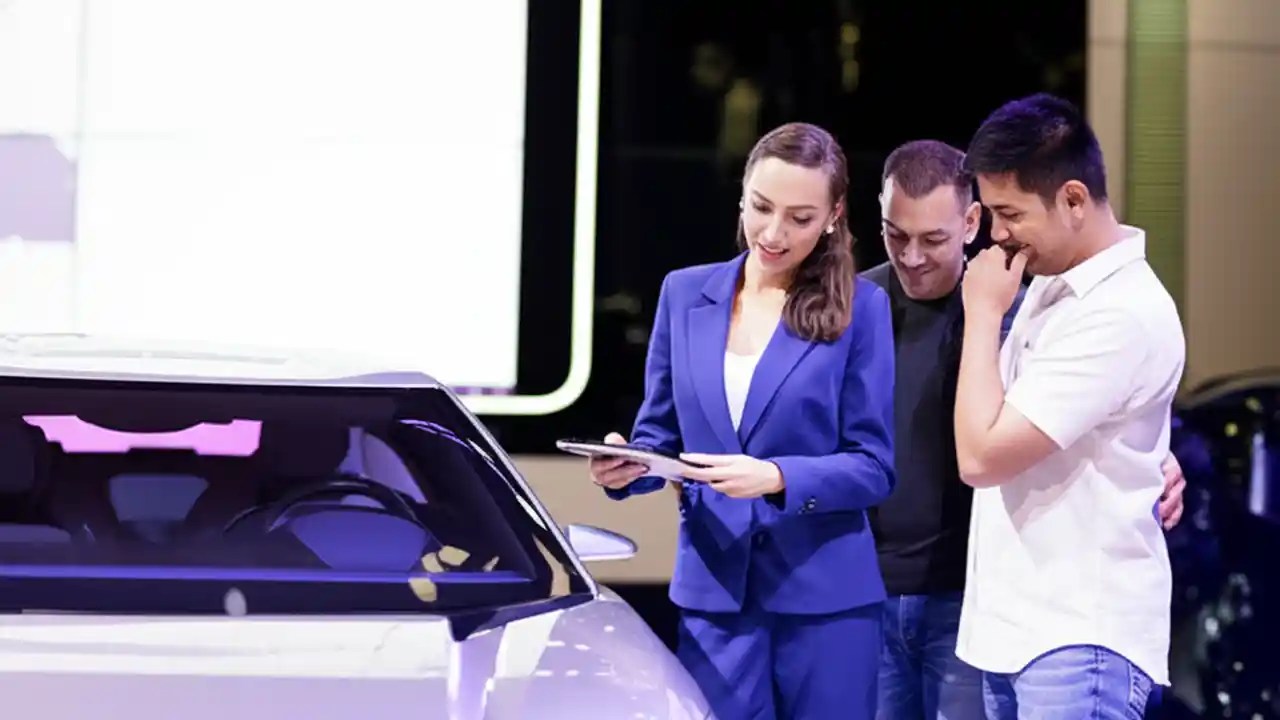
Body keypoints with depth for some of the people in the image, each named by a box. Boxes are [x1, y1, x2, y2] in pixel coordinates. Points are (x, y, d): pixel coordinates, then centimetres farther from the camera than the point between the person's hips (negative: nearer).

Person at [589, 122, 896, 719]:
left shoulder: (860, 307, -4)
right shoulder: (685, 294, 6)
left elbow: (875, 467, -6)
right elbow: (662, 438, 11)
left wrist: (778, 477, -23)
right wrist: (627, 466, -12)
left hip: (823, 597, -2)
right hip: (712, 592, 2)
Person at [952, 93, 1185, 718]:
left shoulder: (1122, 313, -19)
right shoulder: (1051, 284, 10)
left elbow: (982, 456, -21)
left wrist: (983, 314, -12)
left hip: (1079, 639, -9)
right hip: (1015, 625, 9)